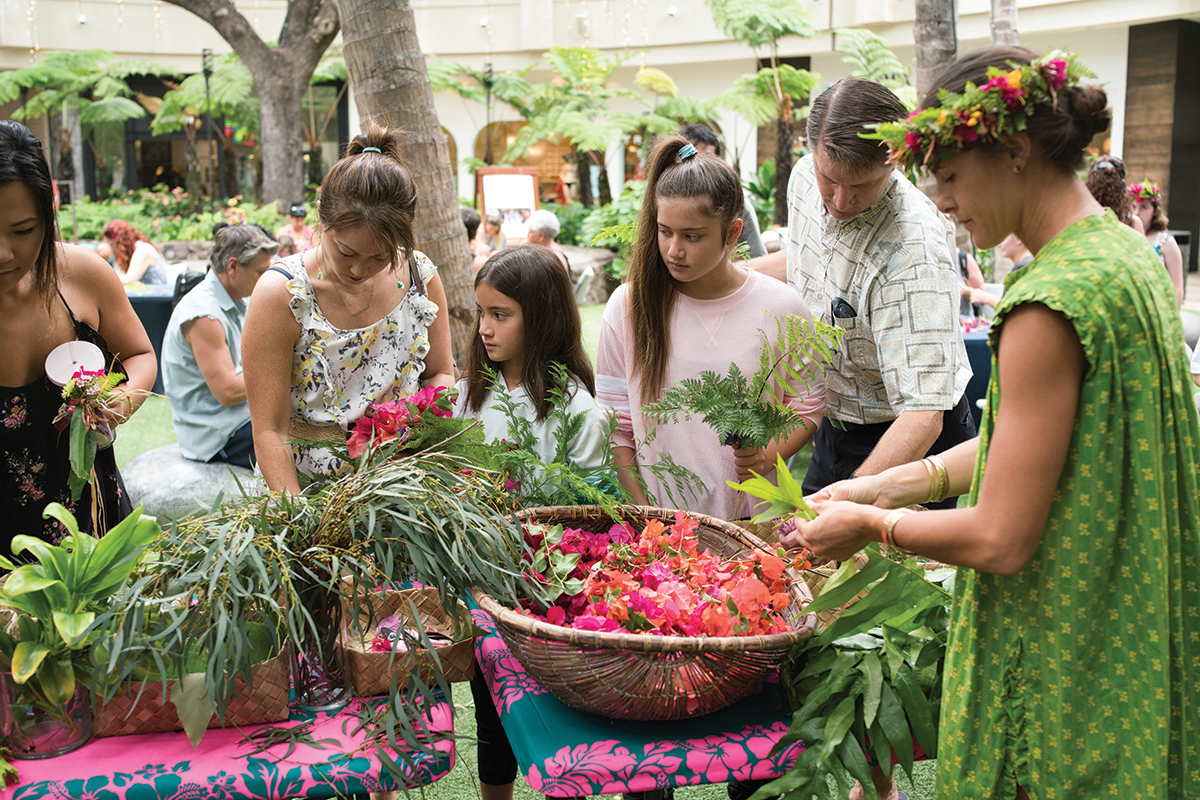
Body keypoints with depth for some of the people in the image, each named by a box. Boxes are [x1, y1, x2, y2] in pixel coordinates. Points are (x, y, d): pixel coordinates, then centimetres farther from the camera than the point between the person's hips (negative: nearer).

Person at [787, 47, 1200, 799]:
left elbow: (1000, 542, -24)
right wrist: (892, 485, 9)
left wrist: (871, 524, -8)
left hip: (1057, 670, -9)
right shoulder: (1127, 252, 4)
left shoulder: (1052, 302, -26)